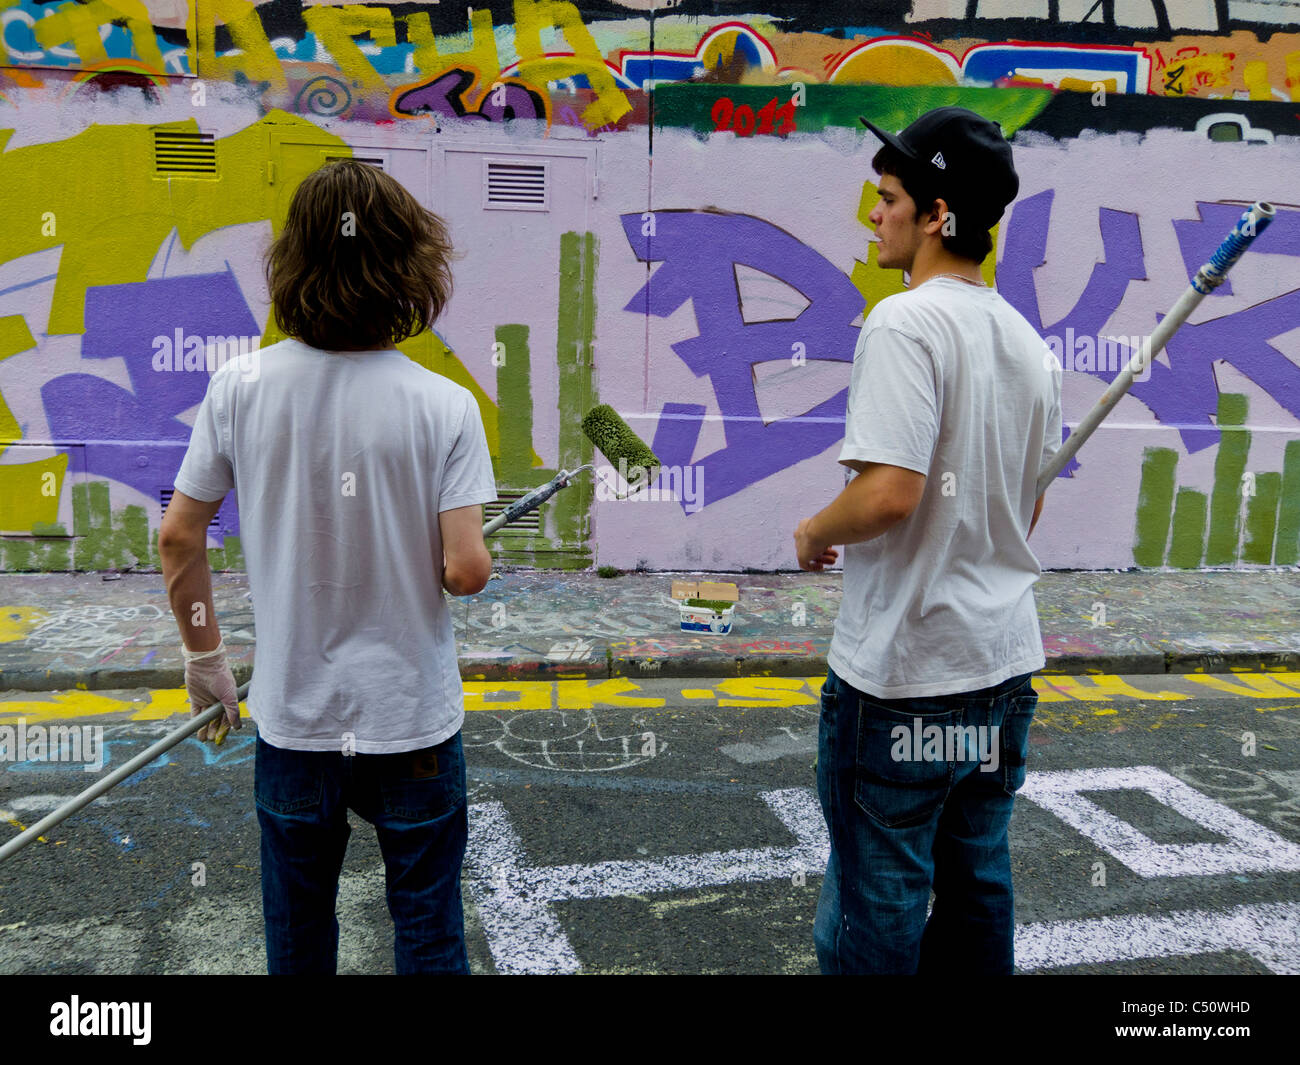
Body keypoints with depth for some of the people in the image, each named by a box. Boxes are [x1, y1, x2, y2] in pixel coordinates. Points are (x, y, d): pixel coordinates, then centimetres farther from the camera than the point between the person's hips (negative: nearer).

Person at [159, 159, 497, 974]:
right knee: (428, 935, 17)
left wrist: (205, 655, 12)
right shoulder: (444, 406, -16)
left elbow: (179, 538, -2)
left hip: (292, 717, 3)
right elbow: (465, 571, -18)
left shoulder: (238, 391, -9)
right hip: (413, 720, -2)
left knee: (297, 938, 23)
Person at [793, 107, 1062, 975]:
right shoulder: (1030, 342, 10)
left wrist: (815, 532, -8)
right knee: (978, 881, 19)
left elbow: (890, 492, -26)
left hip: (902, 673, -8)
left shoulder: (906, 323, -16)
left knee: (876, 902, 5)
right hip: (1005, 662, 8)